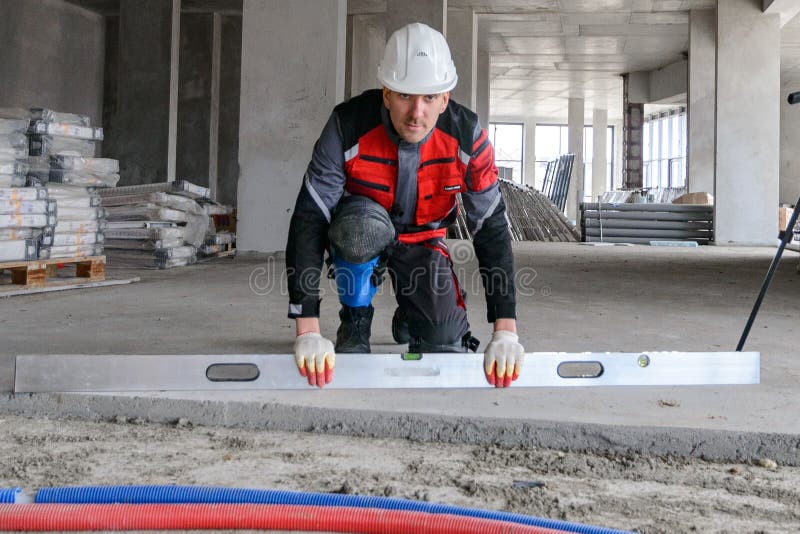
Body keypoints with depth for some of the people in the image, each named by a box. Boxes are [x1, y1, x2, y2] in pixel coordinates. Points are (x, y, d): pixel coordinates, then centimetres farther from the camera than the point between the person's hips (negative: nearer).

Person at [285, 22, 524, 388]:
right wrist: (308, 331, -39)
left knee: (447, 344, -15)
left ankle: (408, 320, 22)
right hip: (357, 234, -2)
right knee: (365, 226, -38)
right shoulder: (348, 126, -29)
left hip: (423, 241, 2)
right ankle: (355, 319, -10)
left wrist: (505, 333, -27)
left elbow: (492, 228, -20)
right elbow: (308, 220, -31)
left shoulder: (467, 137, -23)